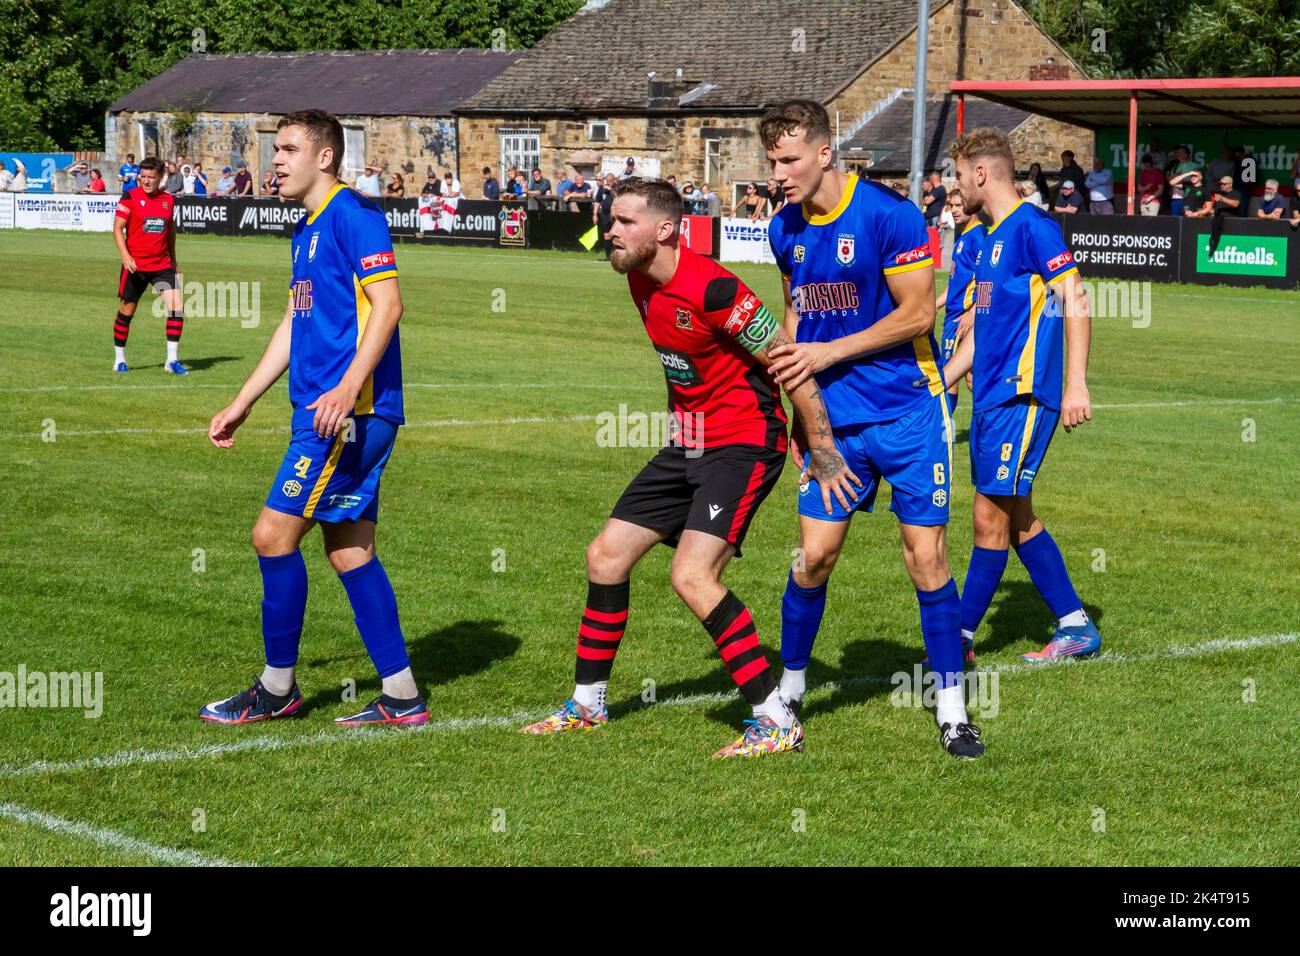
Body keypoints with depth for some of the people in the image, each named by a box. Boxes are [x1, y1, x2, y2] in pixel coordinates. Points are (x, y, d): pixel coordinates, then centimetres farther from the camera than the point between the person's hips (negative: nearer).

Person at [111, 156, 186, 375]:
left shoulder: (168, 199, 6)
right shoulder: (130, 197, -5)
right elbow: (118, 228, -7)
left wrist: (173, 260, 24)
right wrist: (125, 256, -21)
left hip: (162, 265, 3)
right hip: (135, 266, -3)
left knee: (176, 307, -12)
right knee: (126, 312, 6)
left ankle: (172, 360, -5)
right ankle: (119, 360, 23)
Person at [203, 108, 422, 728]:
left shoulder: (352, 214, -10)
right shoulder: (306, 230, 20)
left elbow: (387, 303, -18)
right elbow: (294, 324, 28)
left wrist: (348, 387, -27)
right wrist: (242, 403, 29)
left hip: (350, 411, -10)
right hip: (320, 411, 10)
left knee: (274, 534, -7)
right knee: (349, 550, 8)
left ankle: (277, 688, 5)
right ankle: (402, 698, 11)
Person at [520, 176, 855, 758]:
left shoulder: (711, 289, -23)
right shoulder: (640, 280, 4)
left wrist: (821, 449, -15)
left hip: (744, 443, -9)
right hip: (688, 443, 9)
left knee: (691, 576, -22)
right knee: (605, 557, 9)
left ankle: (777, 722, -14)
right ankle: (587, 706, 25)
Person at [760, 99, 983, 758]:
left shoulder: (887, 214, -14)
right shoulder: (785, 229, 4)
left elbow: (917, 313, -13)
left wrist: (828, 352, -13)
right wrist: (792, 371, 9)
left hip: (908, 412, -4)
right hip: (832, 416, 4)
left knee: (925, 556, -3)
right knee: (814, 555, 0)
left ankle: (951, 708, 7)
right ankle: (788, 690, 18)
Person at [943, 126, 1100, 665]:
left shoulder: (1032, 226, -11)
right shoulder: (991, 239, 17)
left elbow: (1075, 301, -16)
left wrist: (1075, 383, -21)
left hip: (1023, 397, -10)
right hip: (990, 396, 10)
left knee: (992, 516, -5)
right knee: (1017, 518, 11)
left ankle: (959, 636, 1)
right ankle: (1075, 627, 18)